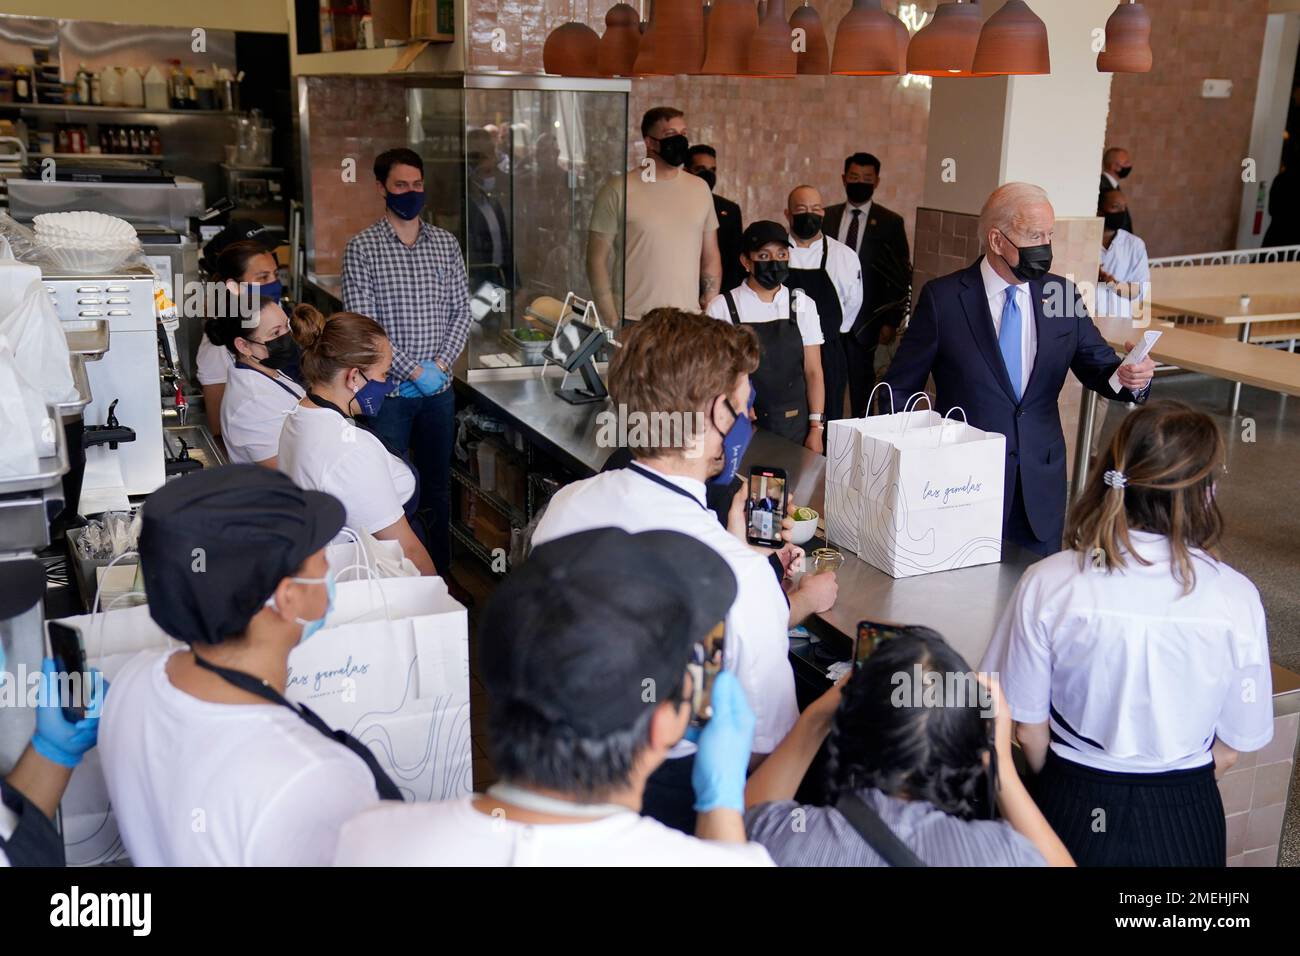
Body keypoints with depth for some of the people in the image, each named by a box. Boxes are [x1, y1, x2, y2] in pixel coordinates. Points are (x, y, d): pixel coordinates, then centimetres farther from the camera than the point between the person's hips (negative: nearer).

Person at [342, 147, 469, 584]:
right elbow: (361, 322, -11)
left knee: (438, 486, 14)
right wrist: (413, 371, -15)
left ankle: (440, 573, 27)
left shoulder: (446, 244, 8)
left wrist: (441, 363, -8)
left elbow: (461, 310, 7)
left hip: (439, 387, 4)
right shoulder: (362, 247, -5)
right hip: (389, 388, -4)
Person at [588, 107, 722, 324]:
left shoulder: (699, 188, 11)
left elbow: (711, 257, 15)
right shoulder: (618, 190, -2)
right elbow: (598, 259, -2)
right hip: (633, 323, -3)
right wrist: (612, 321, -8)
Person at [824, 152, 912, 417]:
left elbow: (902, 277, -1)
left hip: (864, 321, -2)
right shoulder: (827, 217, 8)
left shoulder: (890, 222, -1)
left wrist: (891, 322, -5)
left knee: (861, 386, 5)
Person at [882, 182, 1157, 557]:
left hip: (1040, 490, 3)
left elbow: (1100, 367, 7)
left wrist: (1131, 378, -15)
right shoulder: (943, 297, -8)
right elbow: (900, 389, -3)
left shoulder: (1062, 294, 3)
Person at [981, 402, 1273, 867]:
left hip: (1073, 812, -1)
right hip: (1186, 825, 2)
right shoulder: (1237, 599, -13)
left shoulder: (1049, 584, -15)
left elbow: (1028, 730, -6)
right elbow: (1233, 745, -2)